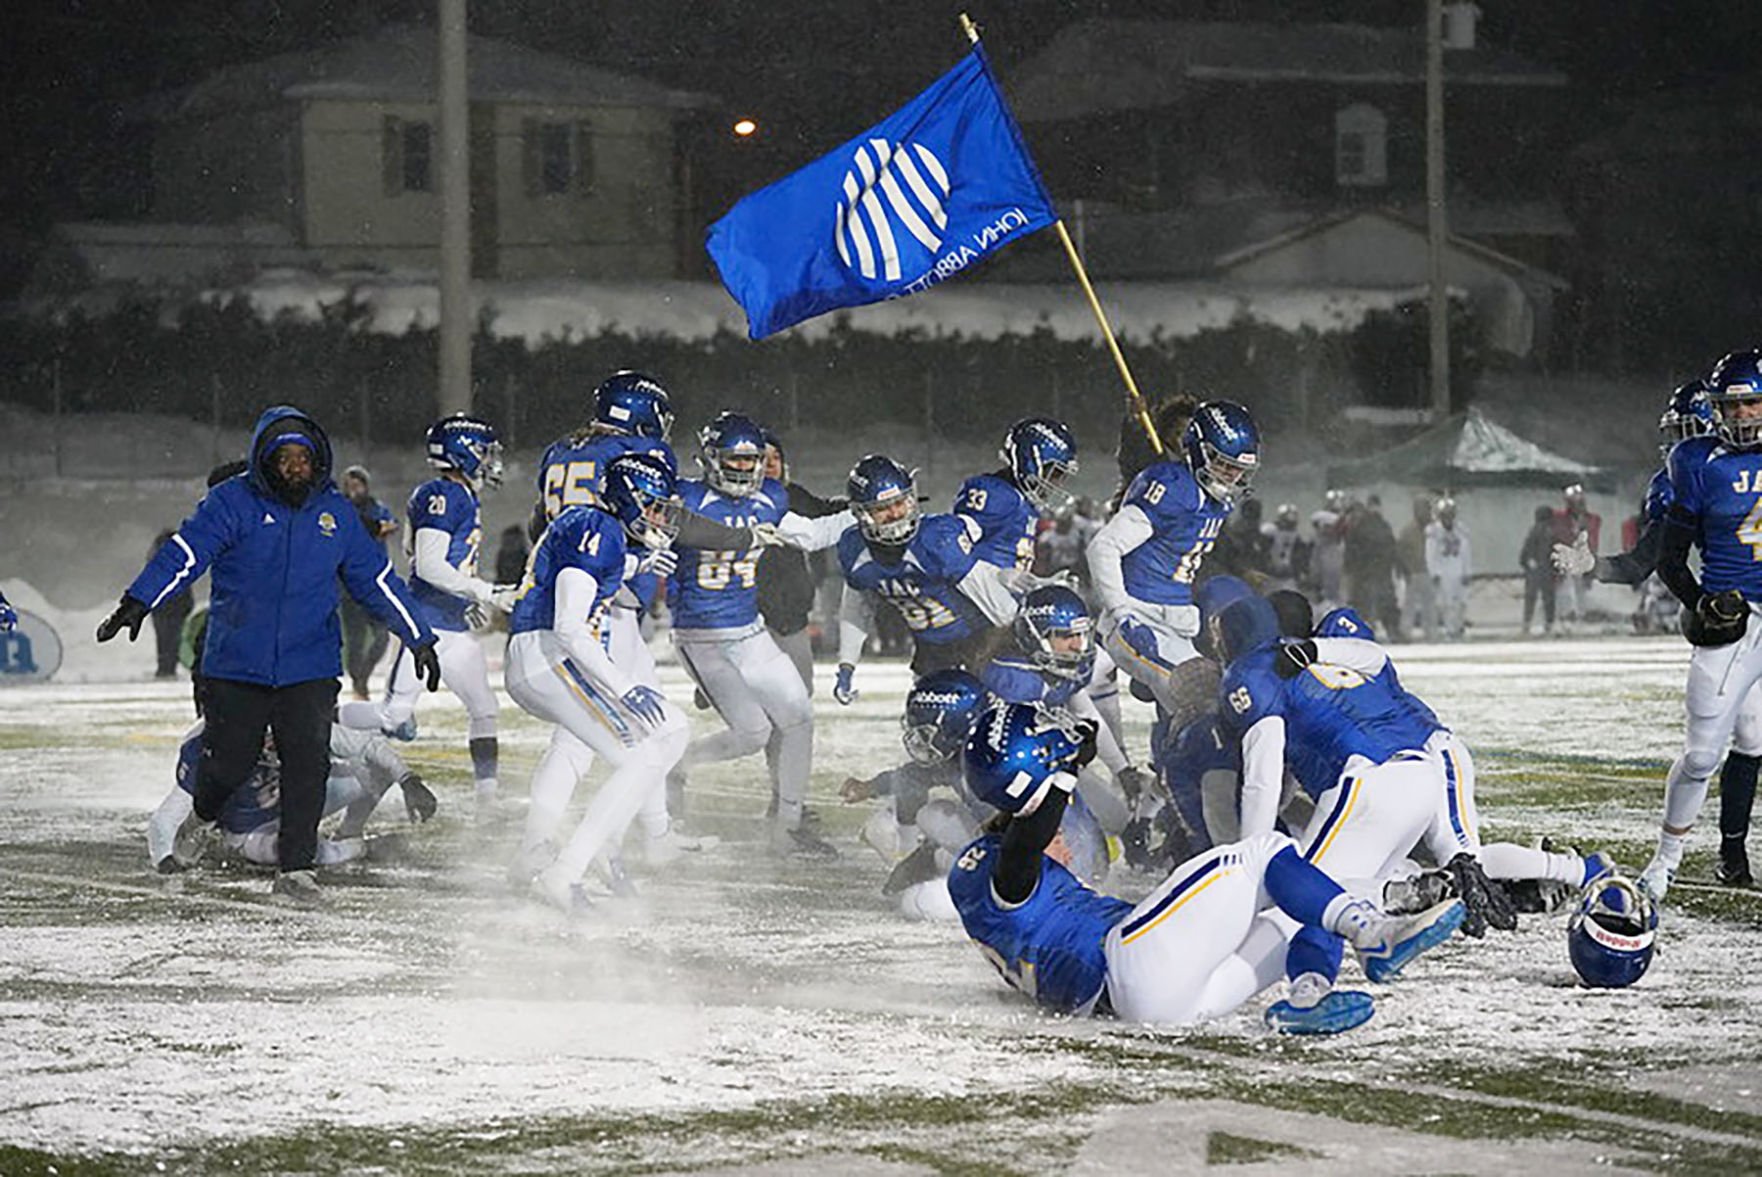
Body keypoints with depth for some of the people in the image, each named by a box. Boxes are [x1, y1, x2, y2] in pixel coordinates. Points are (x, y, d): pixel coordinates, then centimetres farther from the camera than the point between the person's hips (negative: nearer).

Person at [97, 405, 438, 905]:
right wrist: (139, 602, -26)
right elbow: (186, 553, -14)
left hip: (310, 668, 2)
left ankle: (296, 867, -1)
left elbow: (377, 578, 13)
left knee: (308, 763, -9)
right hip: (237, 663, -2)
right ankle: (204, 817, 37)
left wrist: (420, 639, 15)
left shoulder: (335, 512, 6)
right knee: (229, 758, 3)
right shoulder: (235, 502, -5)